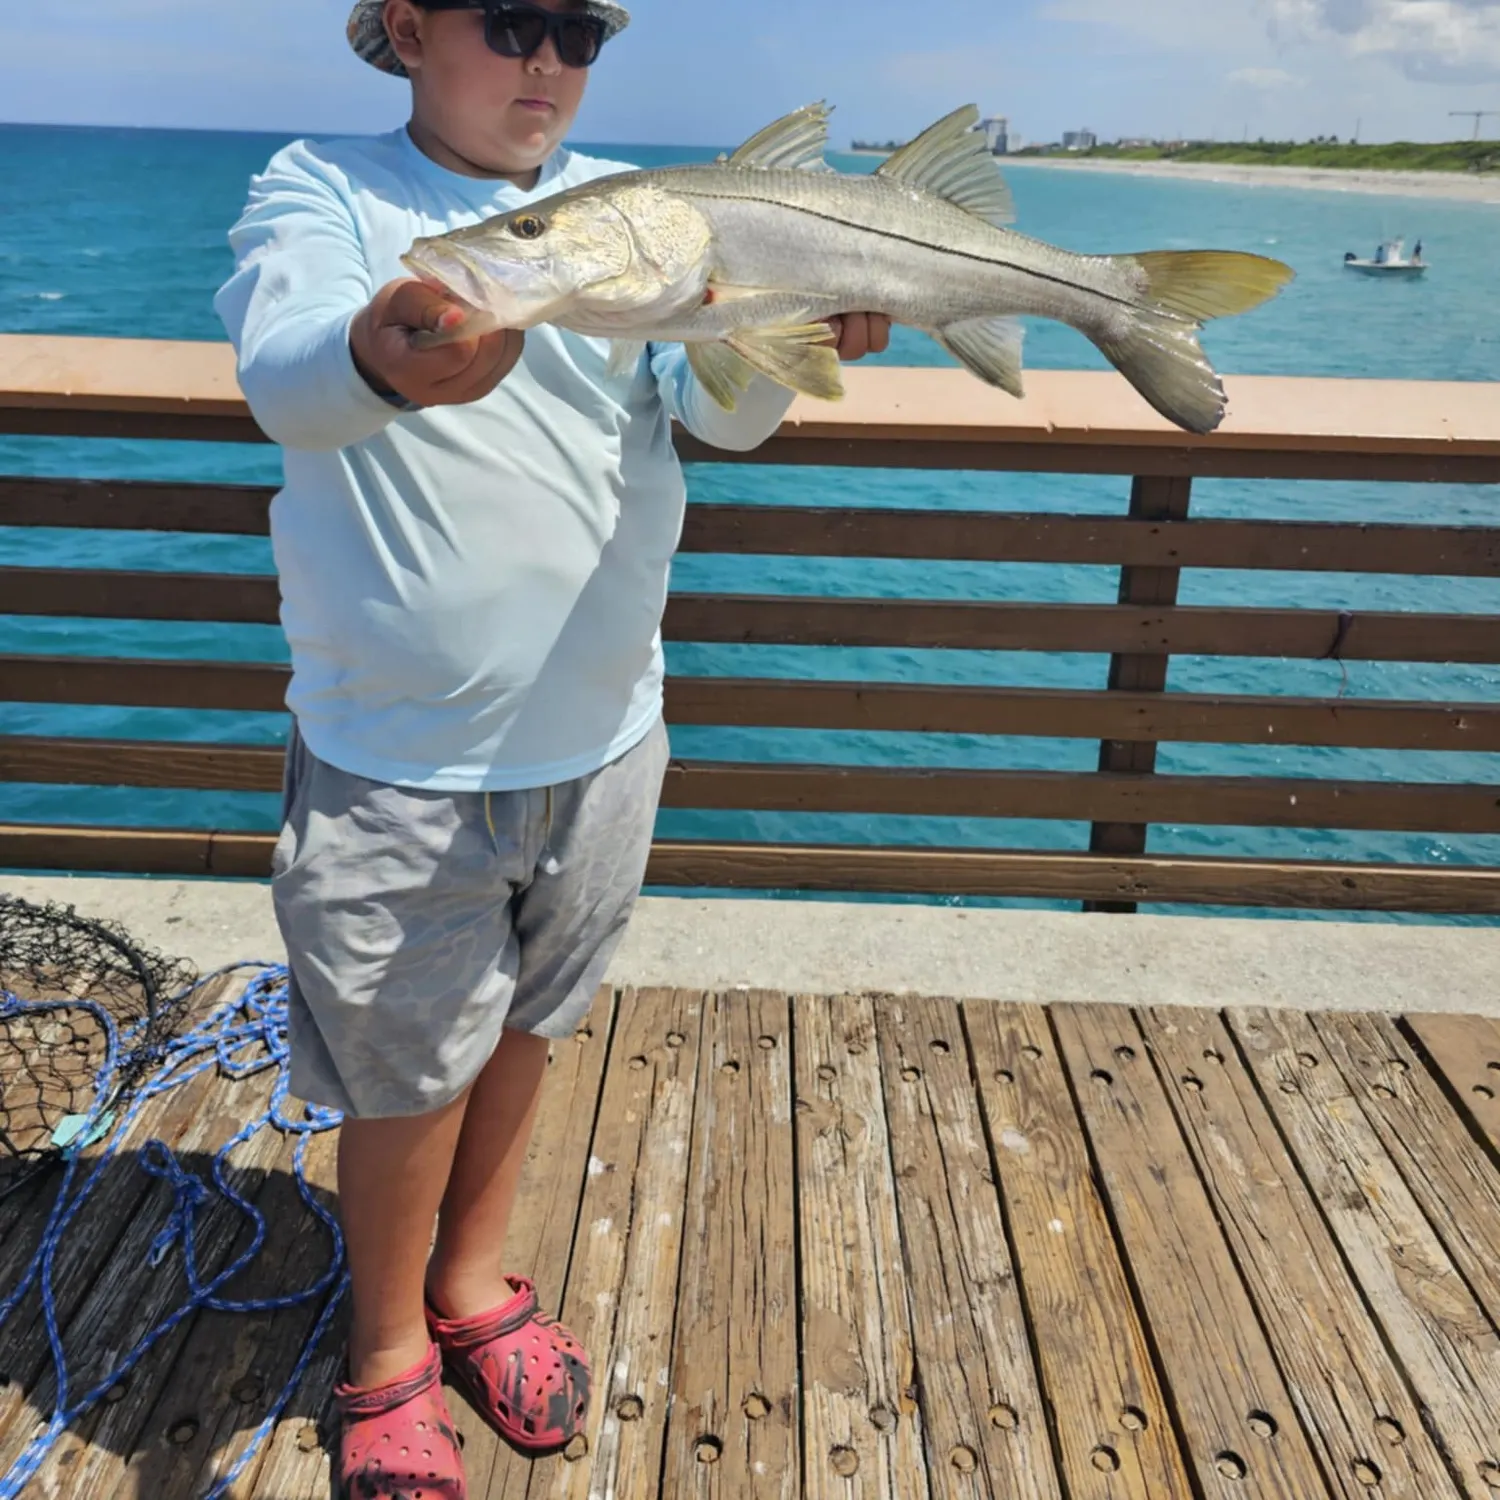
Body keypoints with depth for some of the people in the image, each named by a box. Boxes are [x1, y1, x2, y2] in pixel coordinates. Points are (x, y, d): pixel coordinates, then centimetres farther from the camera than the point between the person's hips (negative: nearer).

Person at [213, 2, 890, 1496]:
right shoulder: (321, 190, -5)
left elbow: (722, 415, -6)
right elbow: (282, 377, -25)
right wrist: (380, 356, -48)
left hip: (601, 737, 4)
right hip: (396, 756, -3)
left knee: (520, 1023, 19)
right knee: (406, 1063, 9)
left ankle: (473, 1282, 45)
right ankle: (387, 1352, 36)